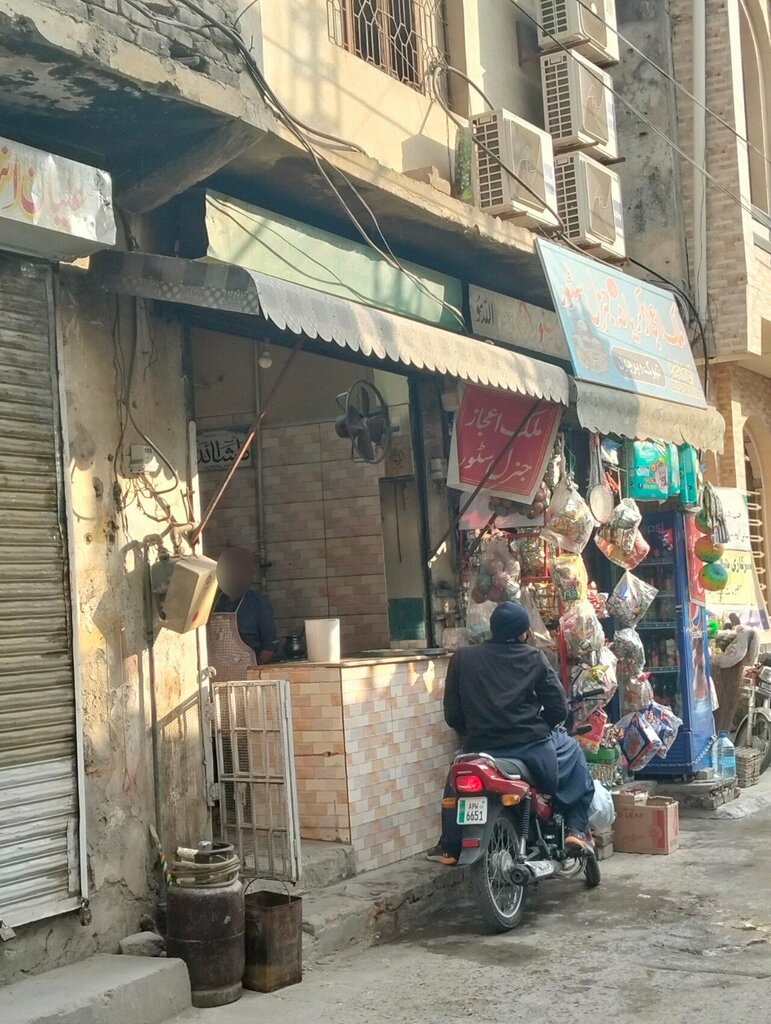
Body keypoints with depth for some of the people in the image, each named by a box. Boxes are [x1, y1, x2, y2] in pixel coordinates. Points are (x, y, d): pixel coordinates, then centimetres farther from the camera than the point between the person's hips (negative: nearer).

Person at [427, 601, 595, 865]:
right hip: (532, 748, -1)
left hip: (481, 749, 2)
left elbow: (452, 714, 6)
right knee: (572, 751, 29)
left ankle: (449, 848, 33)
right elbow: (558, 708, 1)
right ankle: (577, 829, 21)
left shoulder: (462, 658, 4)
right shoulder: (534, 658, 1)